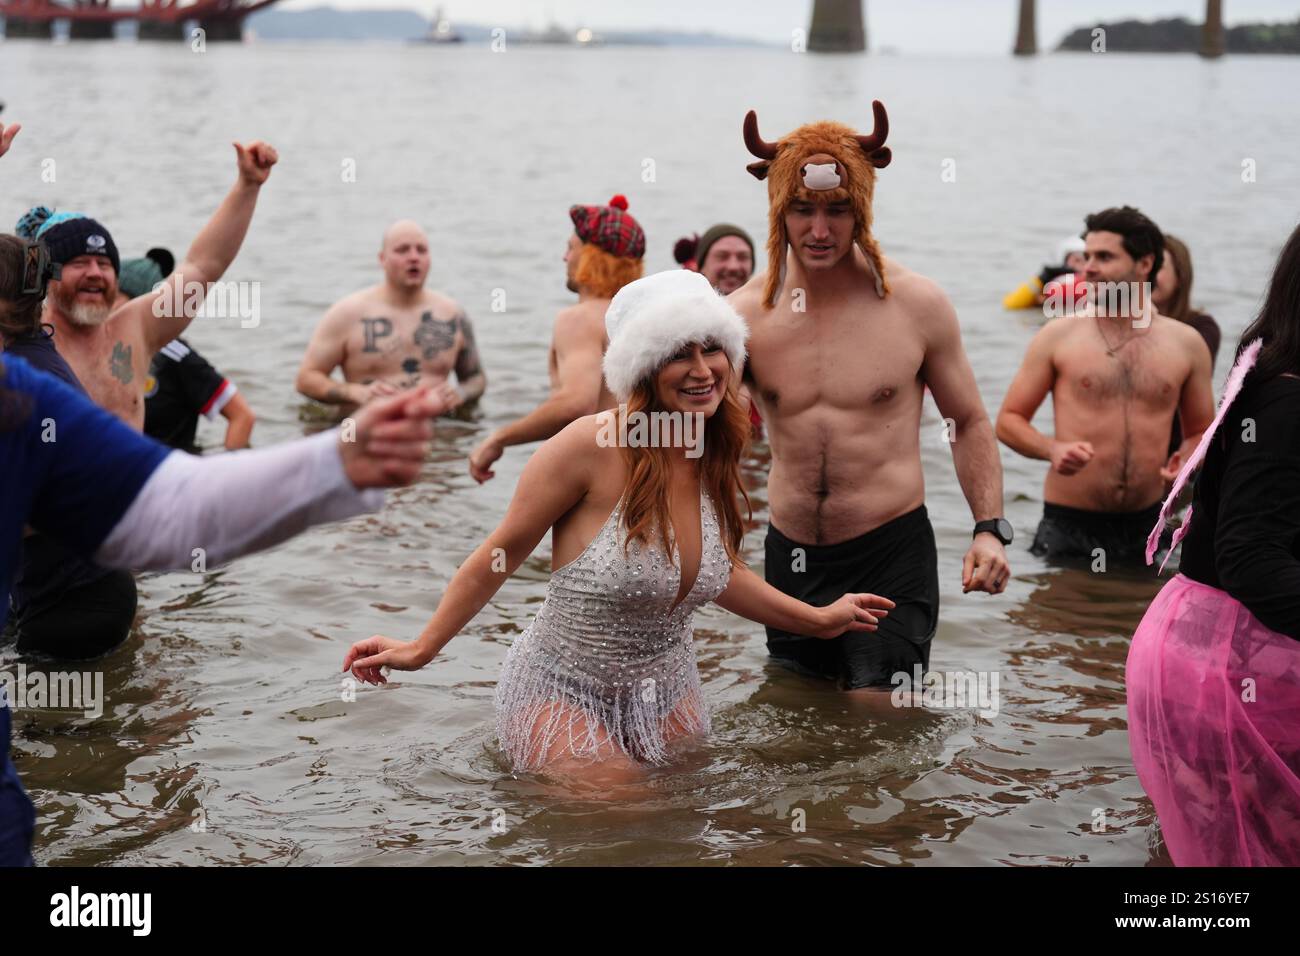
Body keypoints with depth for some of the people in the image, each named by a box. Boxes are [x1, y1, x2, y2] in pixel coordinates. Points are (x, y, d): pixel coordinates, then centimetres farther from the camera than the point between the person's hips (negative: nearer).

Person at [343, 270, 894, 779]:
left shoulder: (715, 460, -4)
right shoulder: (591, 445, -23)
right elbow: (499, 557, -11)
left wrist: (817, 620, 19)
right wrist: (420, 649, -6)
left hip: (666, 693, 6)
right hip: (562, 695, -6)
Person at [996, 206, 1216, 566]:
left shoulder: (1186, 344, 6)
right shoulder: (1058, 336, 0)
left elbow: (1202, 432, 16)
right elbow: (1008, 420, 3)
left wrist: (1185, 459, -7)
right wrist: (1052, 449, -16)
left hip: (1145, 528, 2)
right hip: (1068, 527, -2)